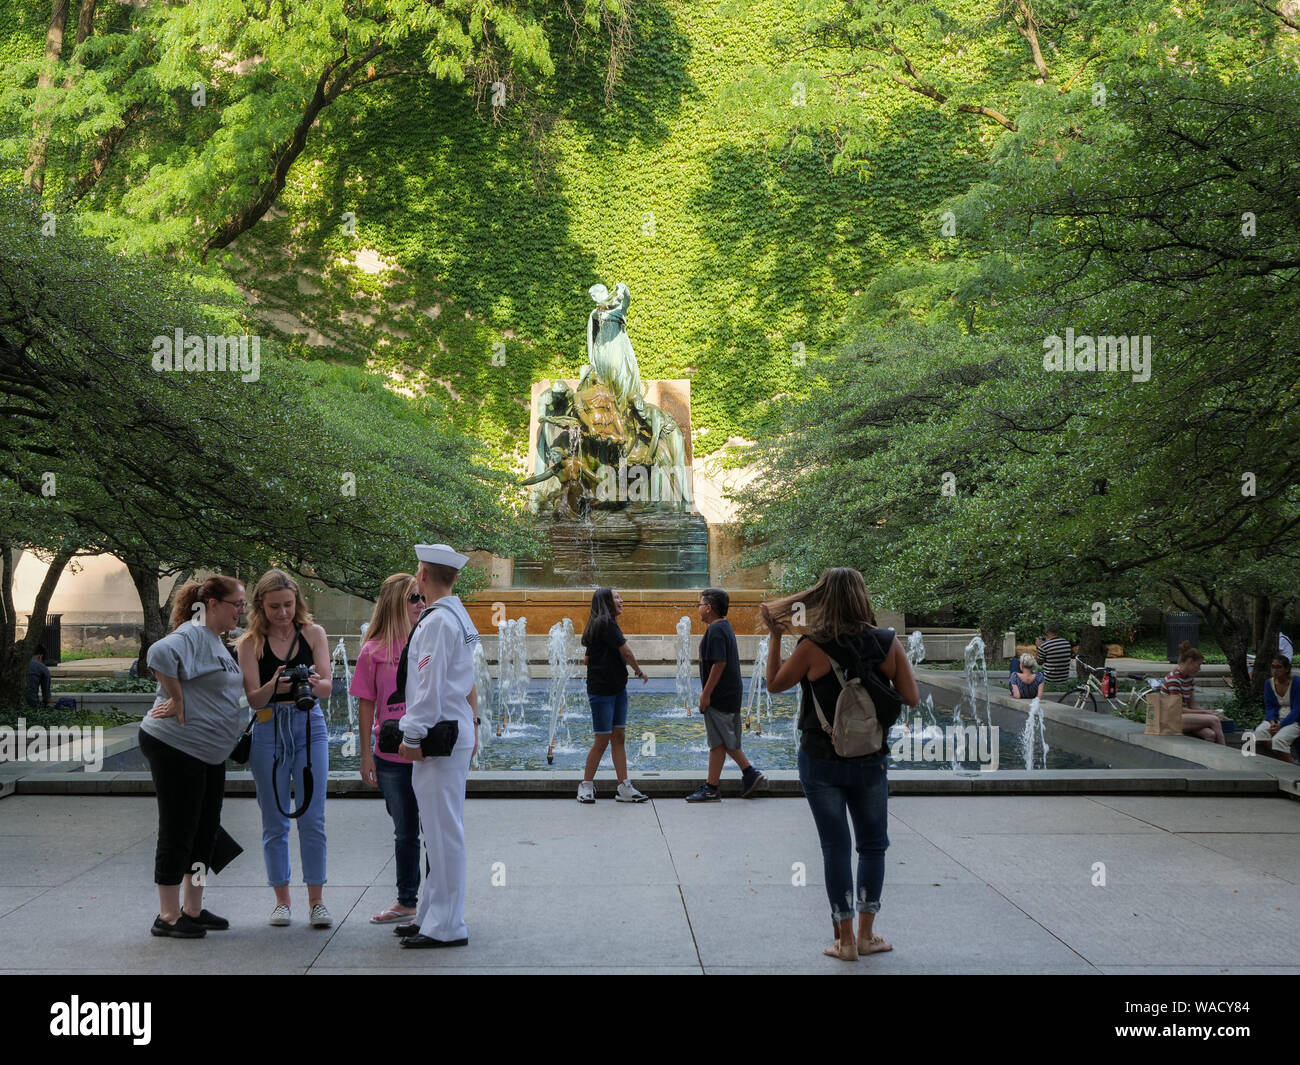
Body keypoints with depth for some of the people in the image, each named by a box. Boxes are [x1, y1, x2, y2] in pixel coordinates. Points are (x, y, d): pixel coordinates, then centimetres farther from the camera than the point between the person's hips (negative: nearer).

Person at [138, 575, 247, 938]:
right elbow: (160, 654, -35)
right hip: (176, 747, -10)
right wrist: (176, 698, -26)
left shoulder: (216, 641, 15)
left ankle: (192, 909, 24)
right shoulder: (192, 634, -16)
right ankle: (168, 916, 8)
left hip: (209, 752, 10)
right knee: (177, 831, -2)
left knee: (205, 830, 14)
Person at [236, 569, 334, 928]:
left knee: (313, 819, -1)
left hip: (310, 726, 0)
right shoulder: (251, 643, 0)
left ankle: (316, 901, 6)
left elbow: (327, 684, -4)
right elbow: (252, 697, -7)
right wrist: (273, 687, -28)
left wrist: (315, 684, -27)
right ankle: (282, 901, 15)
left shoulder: (313, 633, 3)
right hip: (269, 730, 0)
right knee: (274, 822, 5)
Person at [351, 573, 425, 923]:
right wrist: (366, 755, 2)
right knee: (405, 833, 14)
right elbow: (367, 705, 4)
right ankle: (406, 902, 28)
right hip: (391, 756, 1)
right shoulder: (374, 650, -1)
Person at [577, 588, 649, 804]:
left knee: (619, 738, 6)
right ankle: (586, 785, 8)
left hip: (618, 689, 9)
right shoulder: (606, 623, -14)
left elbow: (588, 658, 21)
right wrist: (639, 671, 2)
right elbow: (626, 652, -12)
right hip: (602, 690, -9)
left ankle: (624, 788, 6)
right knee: (602, 740, -3)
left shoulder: (598, 625, 16)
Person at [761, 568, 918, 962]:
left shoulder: (814, 647, -15)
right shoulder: (888, 643, -8)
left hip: (821, 760, -1)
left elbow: (774, 684, -2)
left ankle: (845, 940, 12)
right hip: (870, 761, 2)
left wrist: (774, 637, 3)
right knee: (873, 844, 16)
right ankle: (866, 934, 21)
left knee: (835, 846, 7)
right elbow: (911, 698, -3)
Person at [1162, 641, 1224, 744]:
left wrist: (1209, 711, -4)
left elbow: (1192, 705, 14)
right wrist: (1204, 712, -16)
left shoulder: (1189, 677, 14)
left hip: (1184, 716, 8)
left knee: (1210, 734, -23)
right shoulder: (1173, 678, -15)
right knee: (1214, 720, -23)